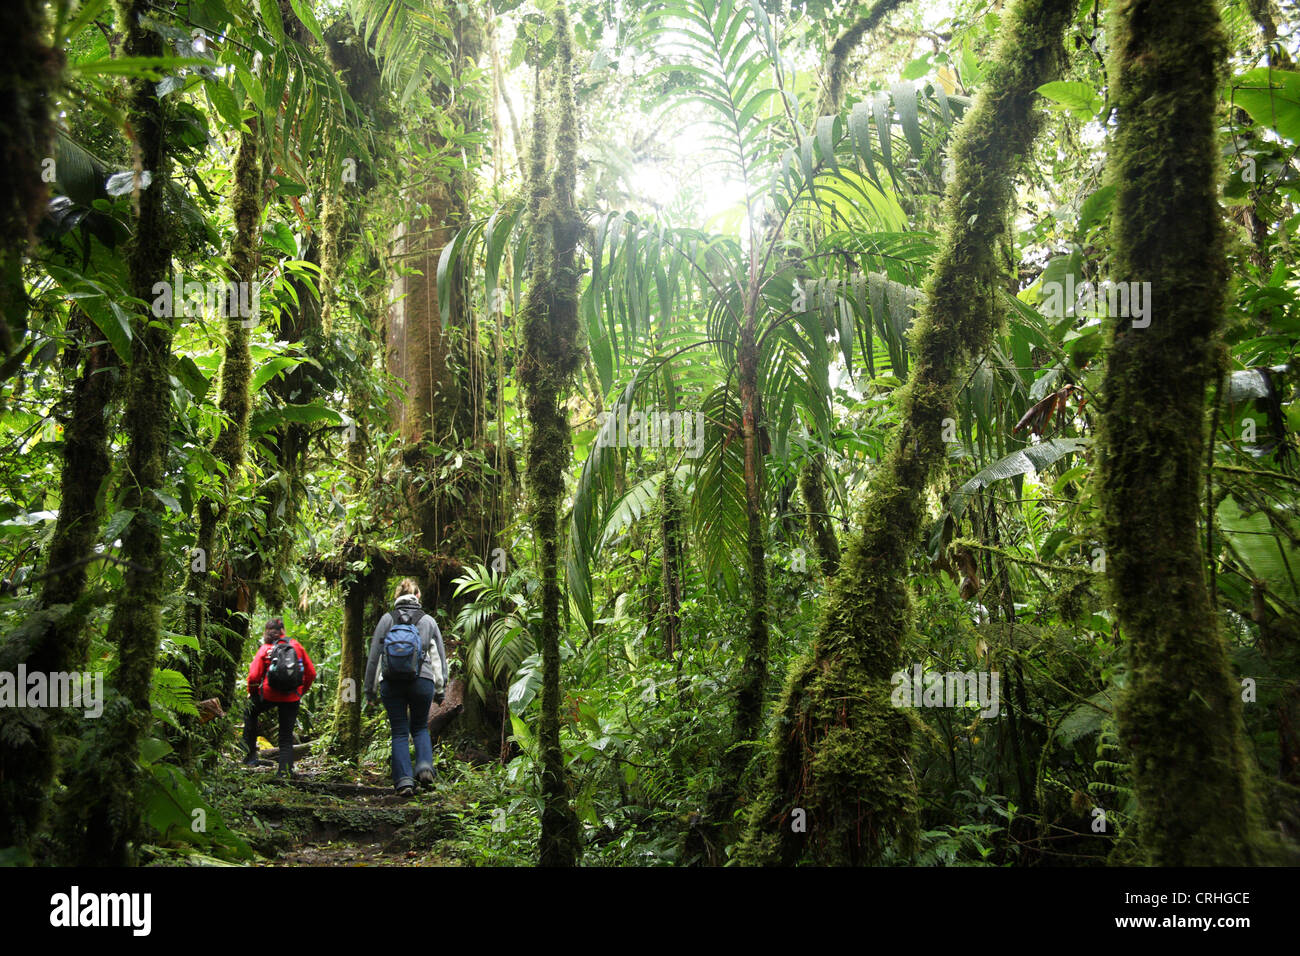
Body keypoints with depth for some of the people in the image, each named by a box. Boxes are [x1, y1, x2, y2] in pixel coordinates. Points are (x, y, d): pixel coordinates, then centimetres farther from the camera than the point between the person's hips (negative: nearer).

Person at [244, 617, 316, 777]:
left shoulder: (265, 649, -3)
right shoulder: (296, 646, 3)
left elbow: (254, 676, -11)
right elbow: (311, 673, 4)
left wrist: (252, 693, 7)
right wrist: (302, 691, 19)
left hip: (269, 695, -1)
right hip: (292, 698, 1)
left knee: (250, 713, 28)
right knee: (287, 735, 11)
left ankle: (250, 754, 24)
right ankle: (285, 770, 5)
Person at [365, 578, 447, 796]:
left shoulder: (386, 619, 5)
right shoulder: (429, 621, 7)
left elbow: (373, 657, 4)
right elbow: (440, 658, 10)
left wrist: (369, 689, 12)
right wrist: (440, 689, 17)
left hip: (392, 683, -1)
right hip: (422, 682, 1)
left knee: (399, 732, 8)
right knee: (420, 727, 18)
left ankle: (404, 779, -1)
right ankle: (425, 765, -4)